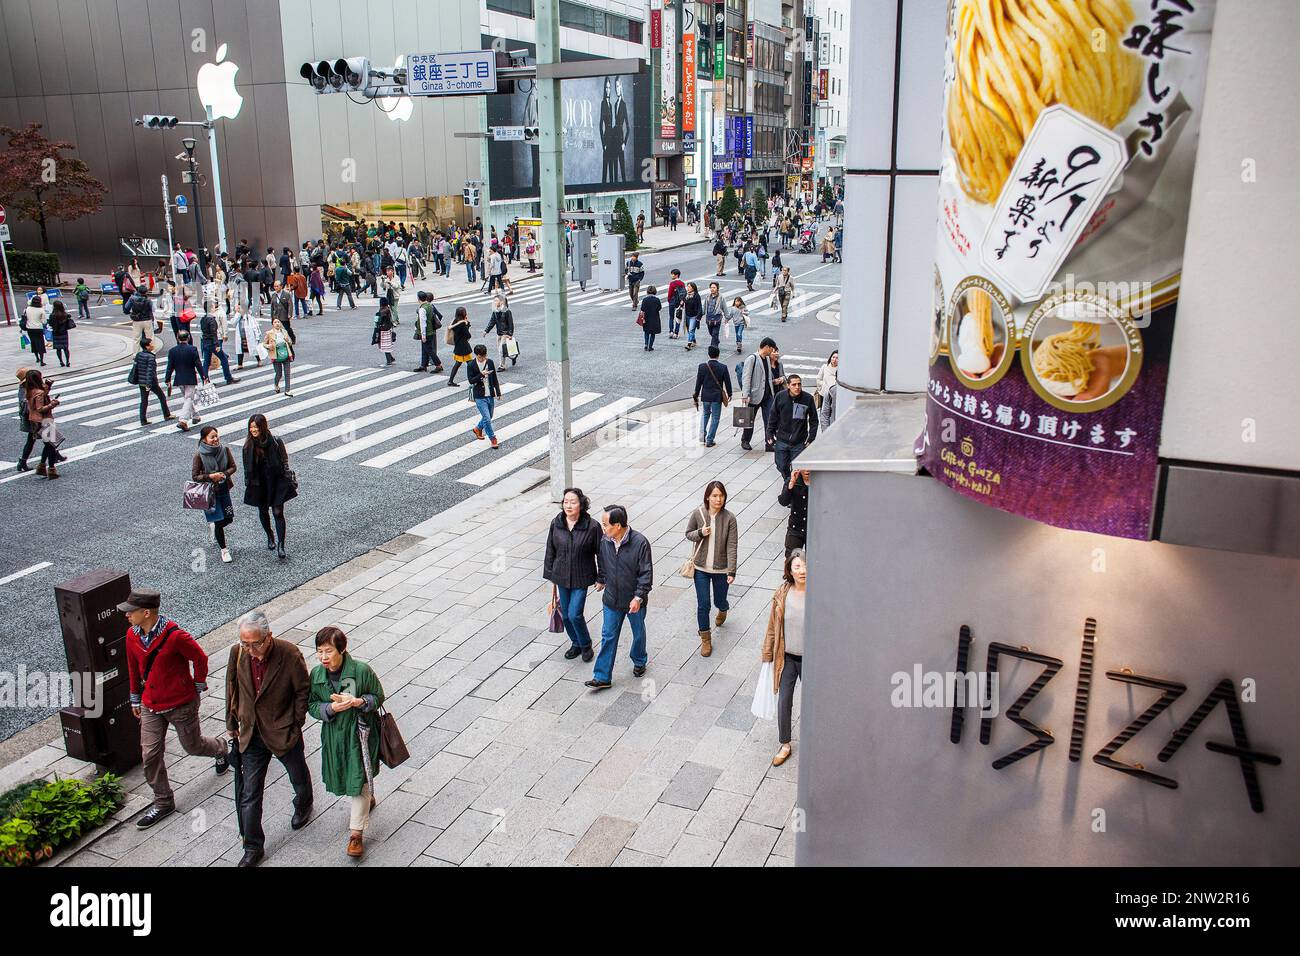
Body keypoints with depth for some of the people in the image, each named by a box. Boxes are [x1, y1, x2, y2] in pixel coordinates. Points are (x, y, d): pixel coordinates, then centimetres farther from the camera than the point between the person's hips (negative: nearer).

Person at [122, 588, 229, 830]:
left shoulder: (174, 636, -26)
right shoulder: (132, 635, -5)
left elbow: (199, 658, -14)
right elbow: (133, 667, 10)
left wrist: (198, 685, -3)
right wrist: (135, 698, 16)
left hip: (181, 703, -5)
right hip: (150, 705, 5)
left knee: (193, 746, 13)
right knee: (150, 754, 1)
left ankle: (220, 749, 47)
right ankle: (163, 803, 17)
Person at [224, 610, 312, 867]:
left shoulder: (289, 654, -24)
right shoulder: (237, 653, -13)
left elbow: (303, 691, -11)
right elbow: (232, 688, 4)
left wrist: (295, 726, -8)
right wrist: (231, 723, 10)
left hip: (284, 733, -2)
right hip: (251, 734, 2)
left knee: (299, 778, 22)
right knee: (249, 794, 5)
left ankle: (303, 807, 54)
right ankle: (253, 848, 19)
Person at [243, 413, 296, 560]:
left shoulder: (275, 442, -12)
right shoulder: (248, 445, -6)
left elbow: (284, 463, -4)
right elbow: (247, 467, 4)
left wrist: (288, 481, -4)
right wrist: (248, 485, 5)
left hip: (277, 482, -3)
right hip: (259, 484, 3)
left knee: (278, 512, -9)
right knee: (263, 511, 18)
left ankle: (280, 546, -7)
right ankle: (270, 536, 44)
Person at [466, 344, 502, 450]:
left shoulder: (490, 362, 1)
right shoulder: (471, 365, -9)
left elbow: (494, 379, 8)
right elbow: (471, 380, -13)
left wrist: (498, 392, 7)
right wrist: (481, 374, -27)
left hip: (490, 395, 5)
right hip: (479, 396, -4)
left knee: (489, 417, 17)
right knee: (487, 418, -10)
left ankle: (478, 429, 45)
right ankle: (493, 439, 3)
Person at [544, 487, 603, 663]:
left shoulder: (592, 527, -17)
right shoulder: (556, 524, -7)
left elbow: (601, 553, -7)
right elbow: (550, 550, 4)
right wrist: (550, 574, 7)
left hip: (581, 578, -4)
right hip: (561, 576, 4)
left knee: (574, 614, -7)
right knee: (566, 614, 14)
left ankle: (586, 645, 19)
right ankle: (576, 644, 38)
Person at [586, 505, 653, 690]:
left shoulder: (640, 542, -24)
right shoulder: (604, 542, -10)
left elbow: (646, 573, -18)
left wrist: (638, 597, -21)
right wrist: (601, 580, 25)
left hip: (634, 601, -3)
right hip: (612, 599, 3)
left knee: (638, 633, 19)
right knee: (608, 637, 6)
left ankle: (640, 661, 45)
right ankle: (602, 677, 13)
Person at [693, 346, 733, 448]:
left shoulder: (702, 366, -8)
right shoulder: (723, 367, -10)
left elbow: (698, 382, -3)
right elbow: (727, 382, -2)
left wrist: (696, 396, 7)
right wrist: (729, 394, 13)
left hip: (705, 395, 2)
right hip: (717, 396, -2)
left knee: (705, 414, 23)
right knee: (715, 418, 8)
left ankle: (702, 437, 14)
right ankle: (709, 440, 8)